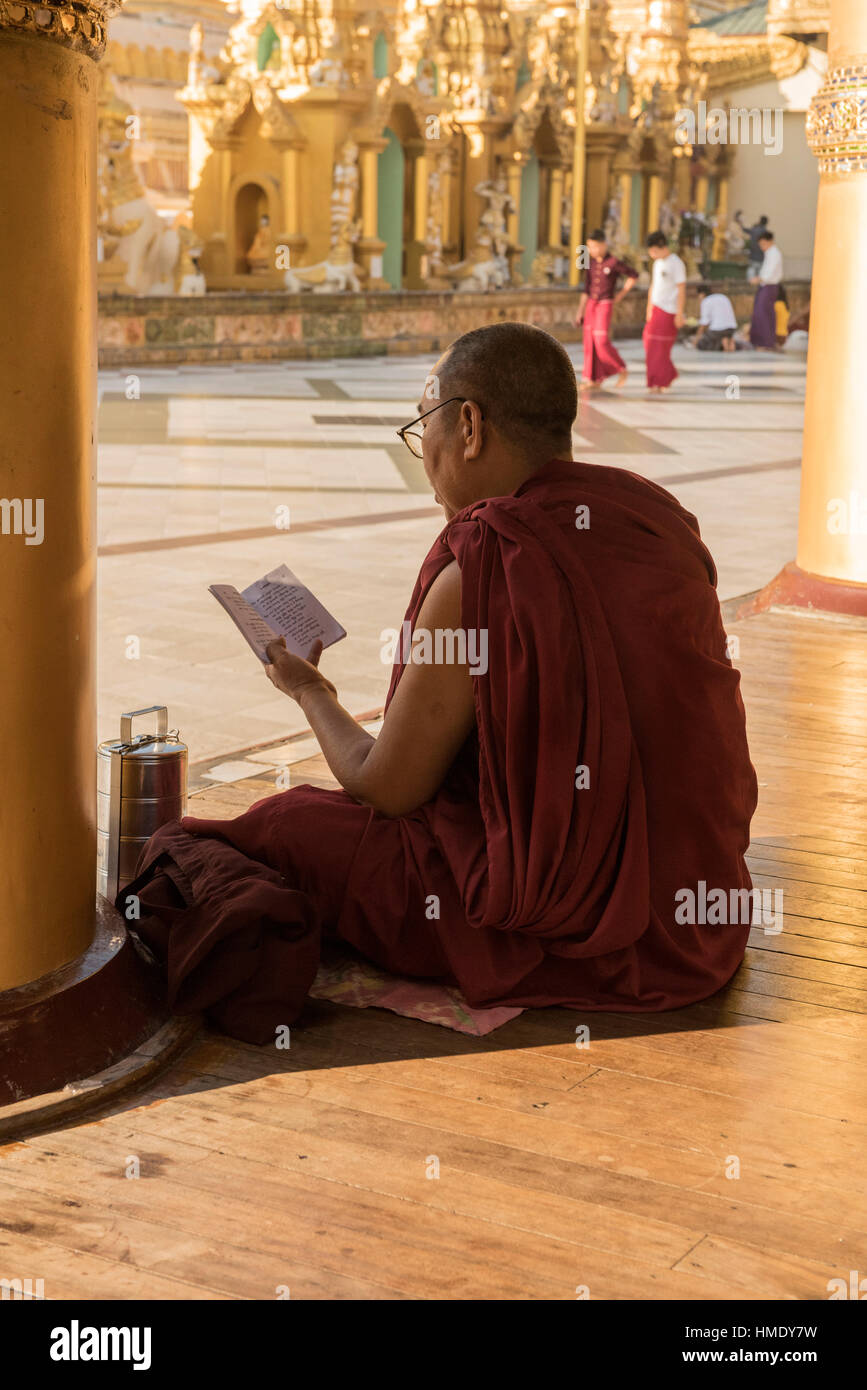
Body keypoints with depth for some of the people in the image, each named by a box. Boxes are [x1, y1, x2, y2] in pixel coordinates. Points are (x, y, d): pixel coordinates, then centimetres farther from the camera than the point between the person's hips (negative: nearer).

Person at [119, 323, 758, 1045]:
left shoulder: (481, 572, -20)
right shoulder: (664, 519, 2)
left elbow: (385, 788, -9)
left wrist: (310, 691, 11)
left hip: (568, 937, -8)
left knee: (283, 827, 9)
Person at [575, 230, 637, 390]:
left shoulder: (614, 262, -12)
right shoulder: (591, 264, 6)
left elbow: (634, 275, -1)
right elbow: (586, 289, 10)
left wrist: (621, 294, -1)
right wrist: (580, 312, 8)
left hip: (605, 306, -6)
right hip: (591, 304, 6)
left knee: (602, 341, -13)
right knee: (590, 341, 1)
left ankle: (622, 371, 5)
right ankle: (595, 378, 7)